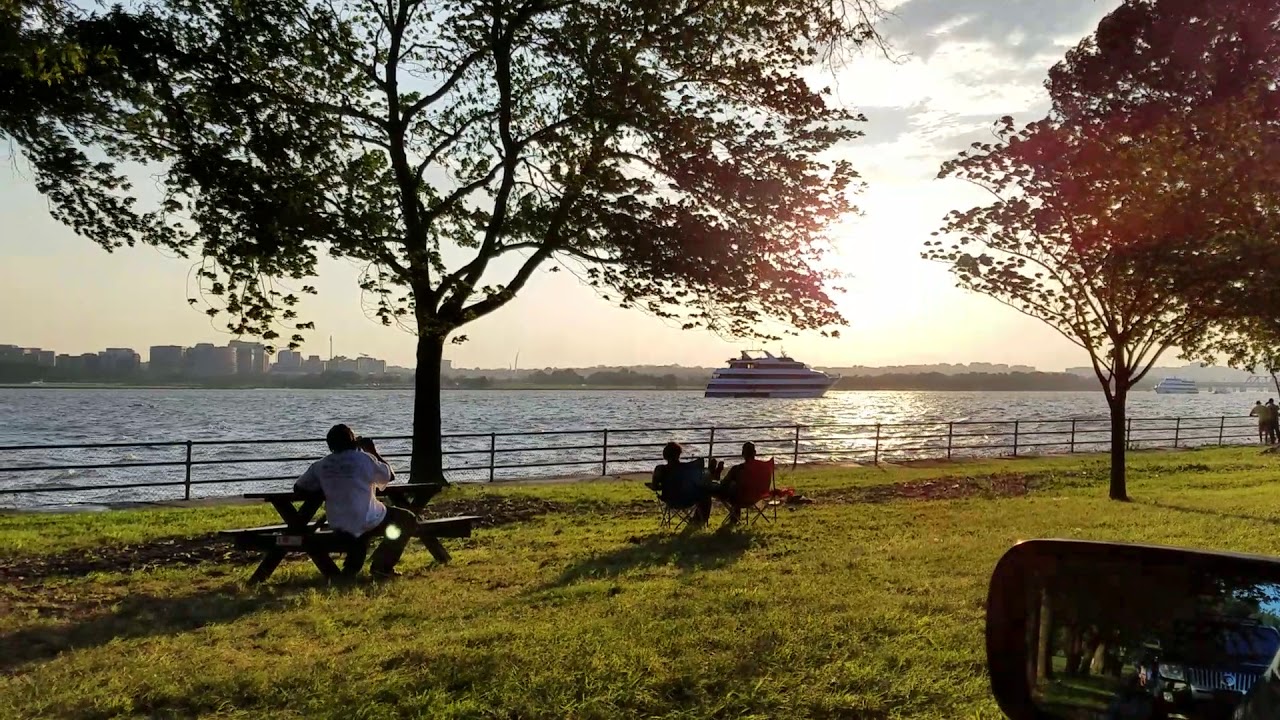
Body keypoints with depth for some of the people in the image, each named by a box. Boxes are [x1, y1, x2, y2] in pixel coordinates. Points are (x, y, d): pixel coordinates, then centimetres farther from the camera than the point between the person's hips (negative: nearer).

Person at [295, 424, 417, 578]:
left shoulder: (321, 465, 0)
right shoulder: (364, 459, -12)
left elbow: (299, 487, 8)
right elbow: (390, 475, 2)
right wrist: (373, 452, 11)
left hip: (337, 525, 6)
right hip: (367, 522, -6)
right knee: (408, 520, 15)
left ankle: (351, 567, 30)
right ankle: (382, 566, 10)